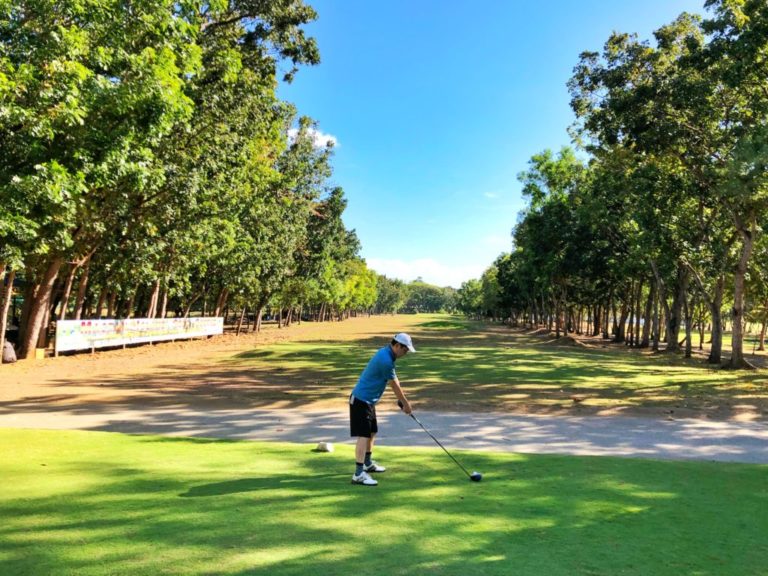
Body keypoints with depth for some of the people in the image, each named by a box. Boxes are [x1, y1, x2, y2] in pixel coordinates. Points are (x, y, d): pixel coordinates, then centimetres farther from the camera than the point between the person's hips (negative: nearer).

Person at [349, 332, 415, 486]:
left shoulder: (386, 354, 9)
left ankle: (368, 463, 35)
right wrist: (405, 403, 0)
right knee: (364, 435, -11)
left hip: (368, 400, 10)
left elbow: (395, 380, 17)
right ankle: (359, 474, -10)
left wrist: (402, 399, 20)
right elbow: (394, 385, -13)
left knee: (371, 432, 19)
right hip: (361, 400, -10)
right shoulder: (386, 360, -23)